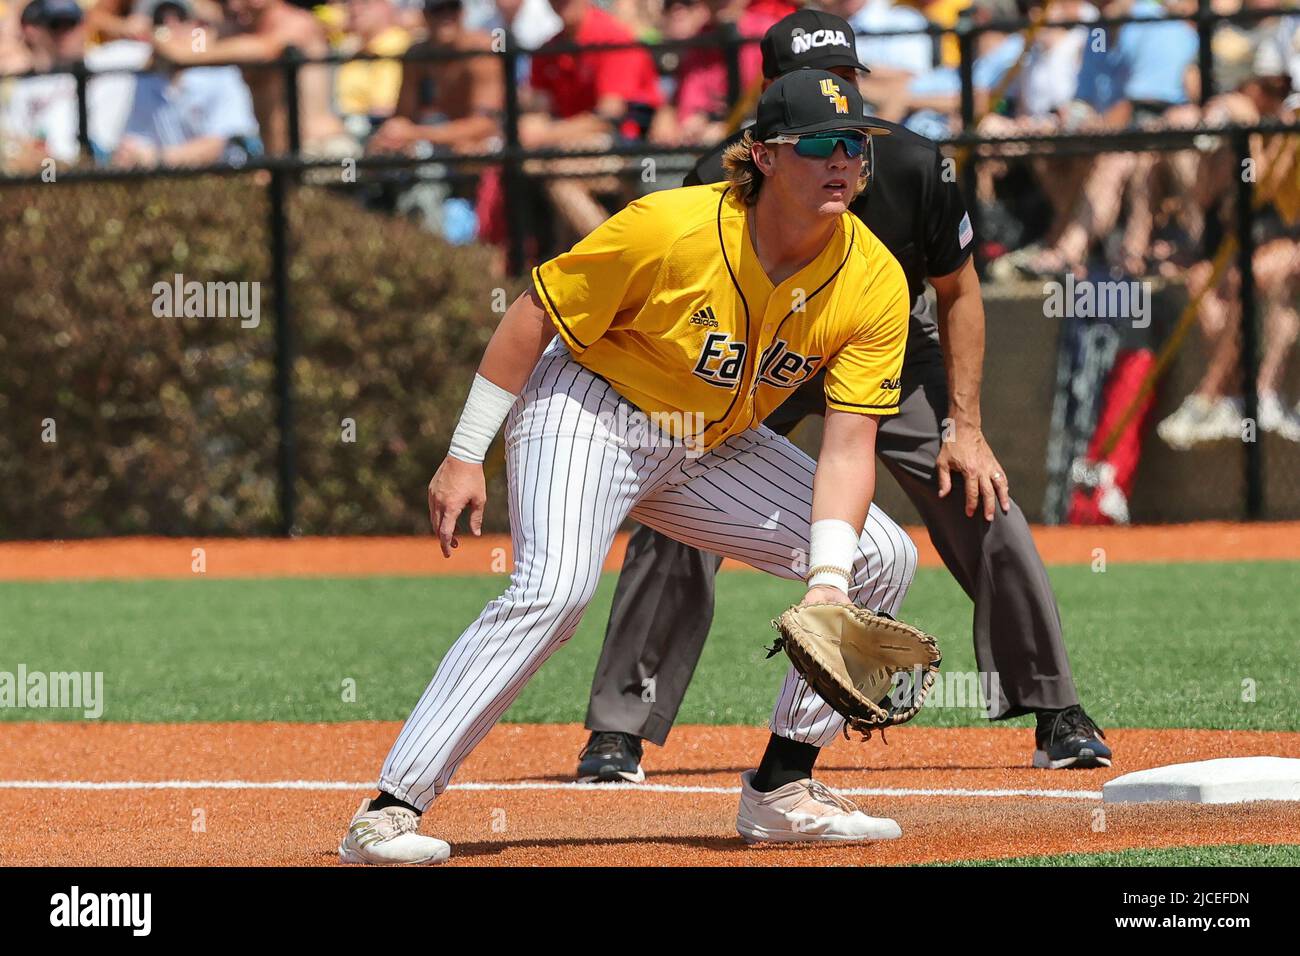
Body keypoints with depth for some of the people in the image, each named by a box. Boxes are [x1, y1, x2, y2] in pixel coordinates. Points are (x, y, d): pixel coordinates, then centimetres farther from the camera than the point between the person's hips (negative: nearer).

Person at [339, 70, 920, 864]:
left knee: (884, 559, -3)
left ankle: (781, 788, 5)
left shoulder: (876, 284, -14)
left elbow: (848, 446, -16)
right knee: (554, 590, -30)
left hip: (715, 450, 6)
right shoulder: (670, 229, -26)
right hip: (591, 410, -6)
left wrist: (828, 583, -29)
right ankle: (388, 813, -31)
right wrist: (465, 458, -14)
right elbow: (535, 316, -15)